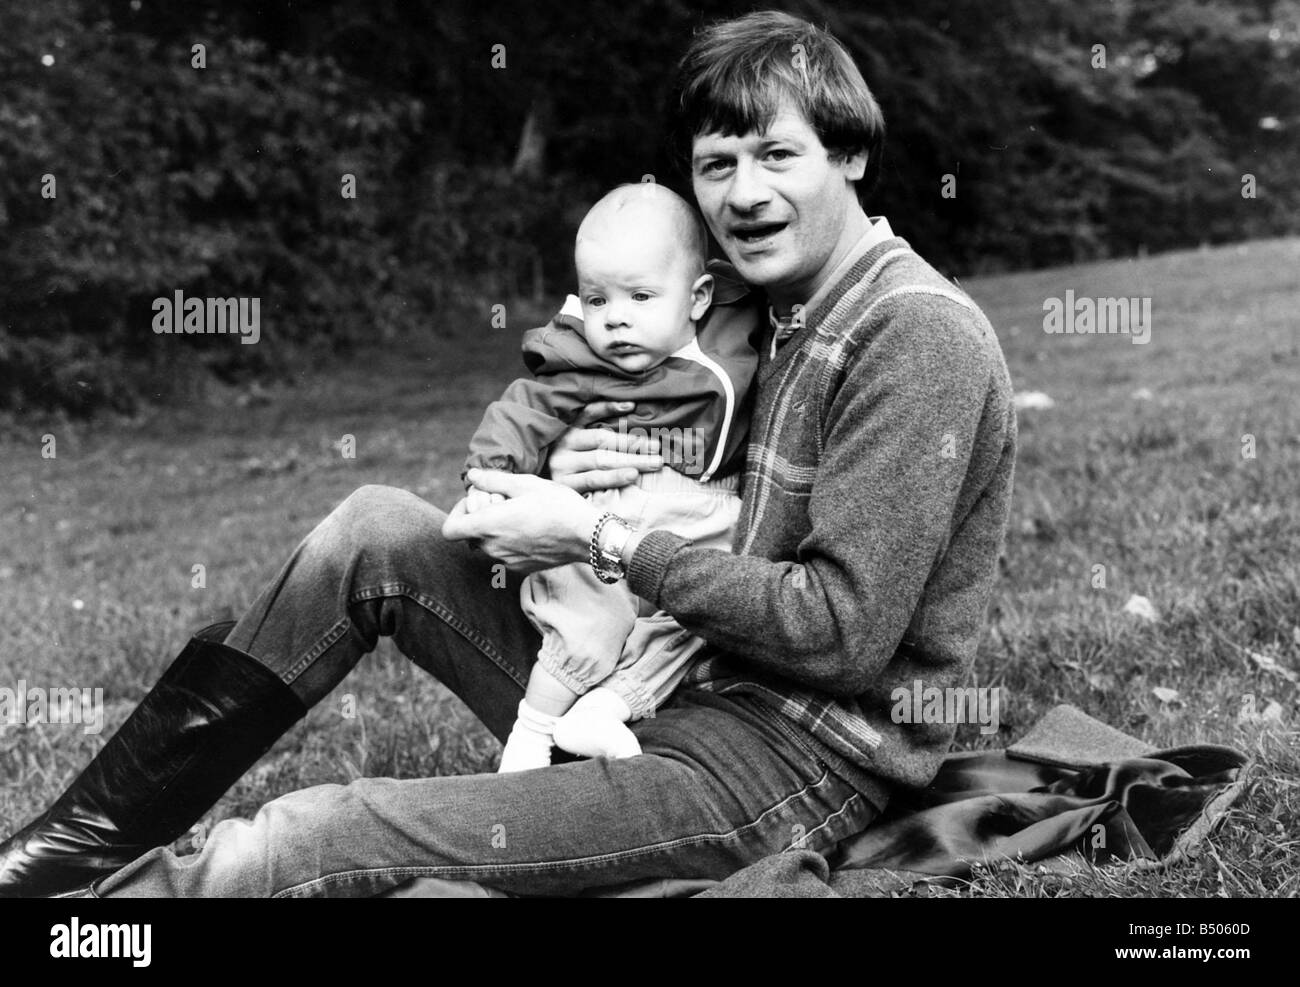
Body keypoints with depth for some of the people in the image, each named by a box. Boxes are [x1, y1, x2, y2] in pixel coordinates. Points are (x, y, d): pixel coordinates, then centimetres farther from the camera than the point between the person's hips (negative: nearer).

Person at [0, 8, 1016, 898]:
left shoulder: (921, 338, -16)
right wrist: (573, 476, -6)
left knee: (311, 839, -20)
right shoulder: (771, 309, 12)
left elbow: (845, 629, -22)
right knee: (377, 532, -1)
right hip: (670, 686, 9)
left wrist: (605, 539, -18)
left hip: (795, 762, -9)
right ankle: (92, 832, 3)